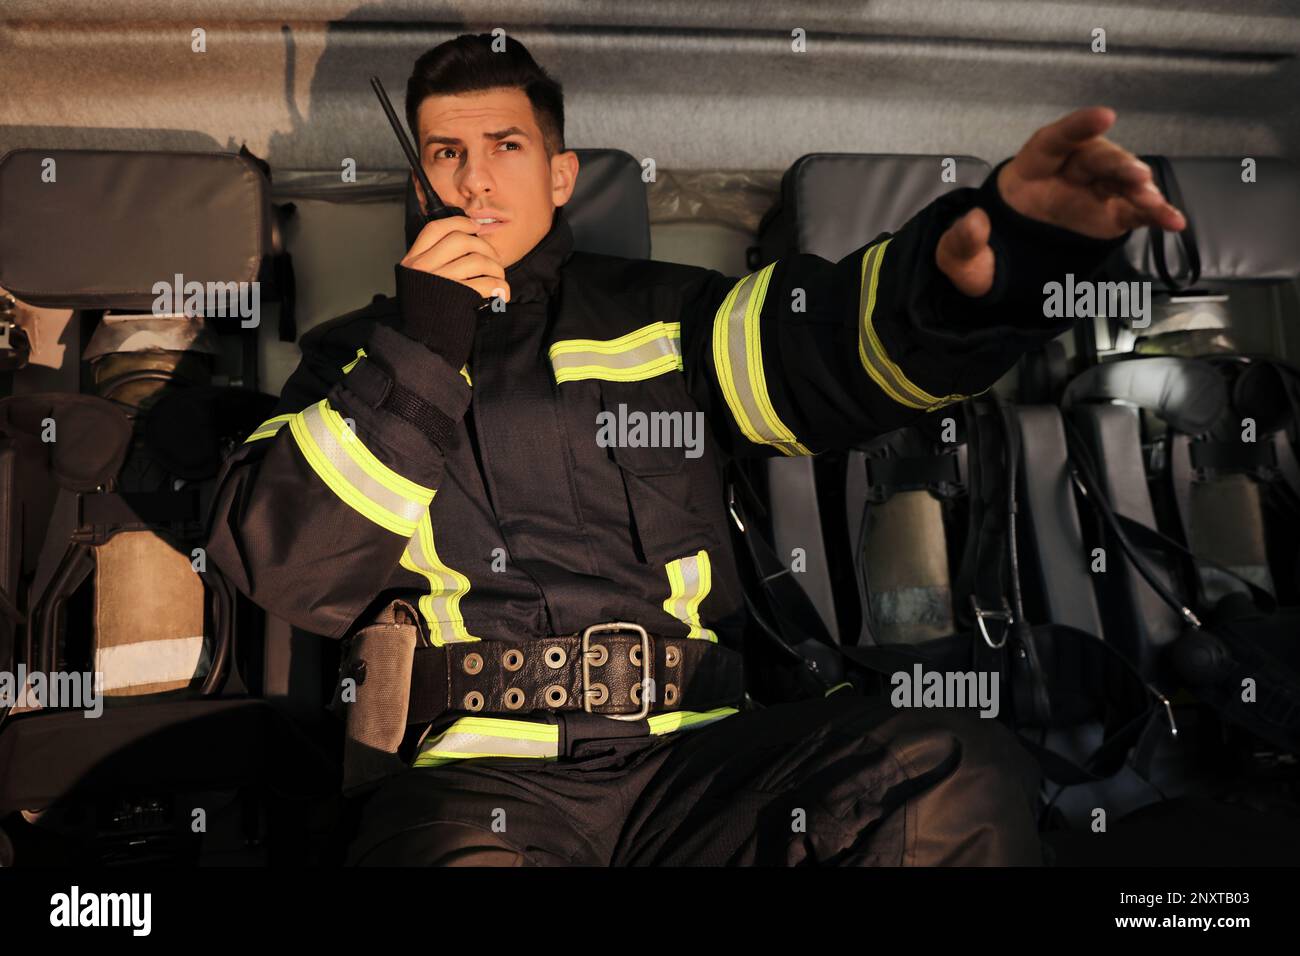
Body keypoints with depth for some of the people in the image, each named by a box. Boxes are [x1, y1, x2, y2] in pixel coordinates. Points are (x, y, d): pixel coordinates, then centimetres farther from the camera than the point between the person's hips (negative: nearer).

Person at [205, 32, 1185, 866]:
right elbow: (279, 564, 2)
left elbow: (828, 338, -3)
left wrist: (1011, 243, -24)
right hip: (480, 777, -1)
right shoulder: (359, 354, 14)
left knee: (960, 773, -23)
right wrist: (414, 354, -5)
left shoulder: (657, 317, 15)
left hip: (689, 757, 2)